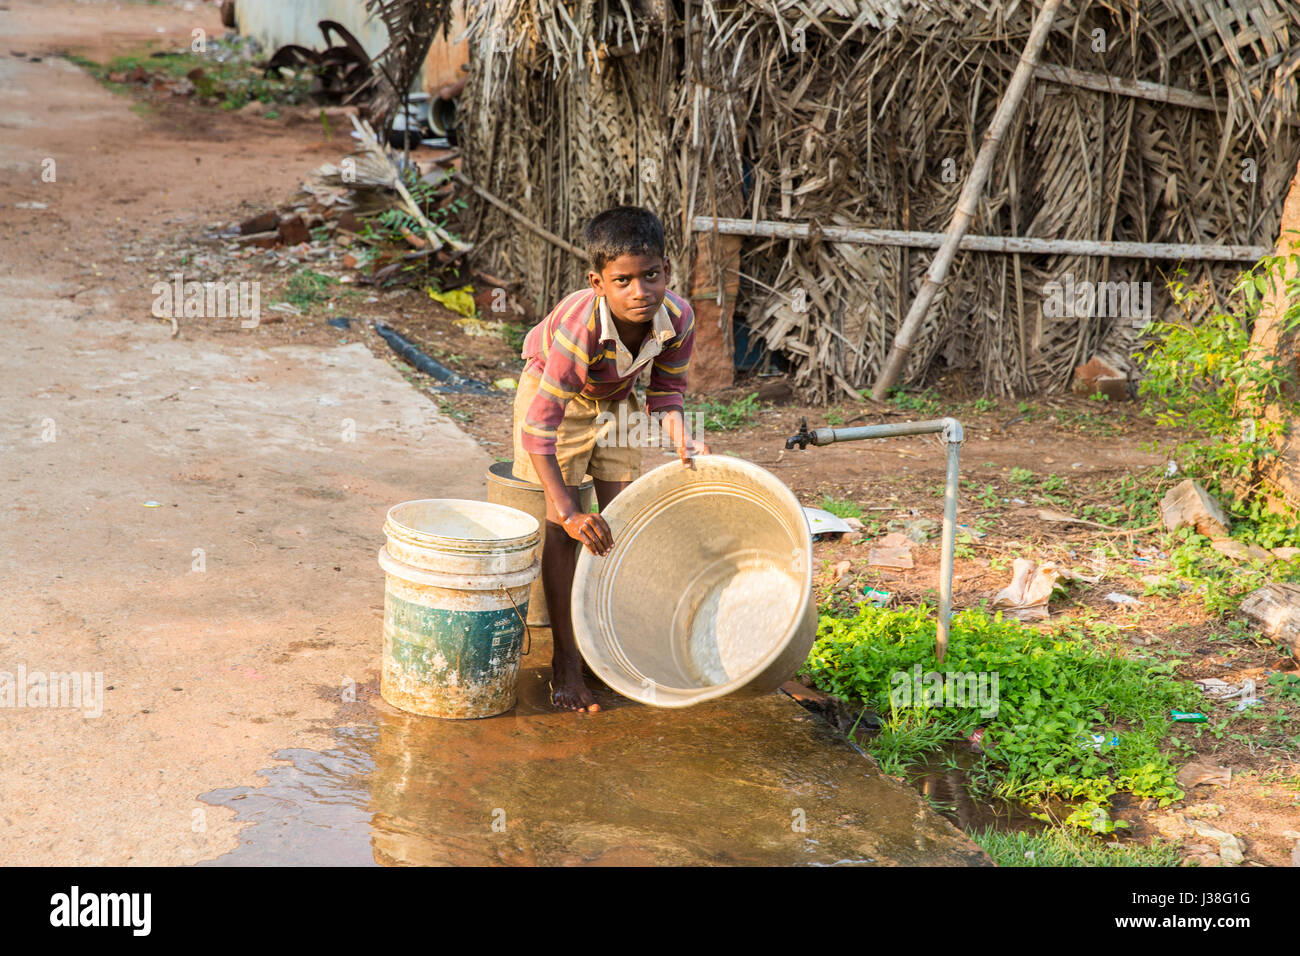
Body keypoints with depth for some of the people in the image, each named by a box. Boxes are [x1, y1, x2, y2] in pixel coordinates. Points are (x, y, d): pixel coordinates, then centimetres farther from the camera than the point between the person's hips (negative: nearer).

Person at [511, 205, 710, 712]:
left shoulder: (678, 317, -27)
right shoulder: (579, 329, -41)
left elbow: (667, 387, -6)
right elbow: (539, 427, -37)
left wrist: (680, 438, -27)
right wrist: (569, 512, -39)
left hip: (615, 399, 5)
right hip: (552, 394, -5)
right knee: (562, 529, -9)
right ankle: (565, 664, 0)